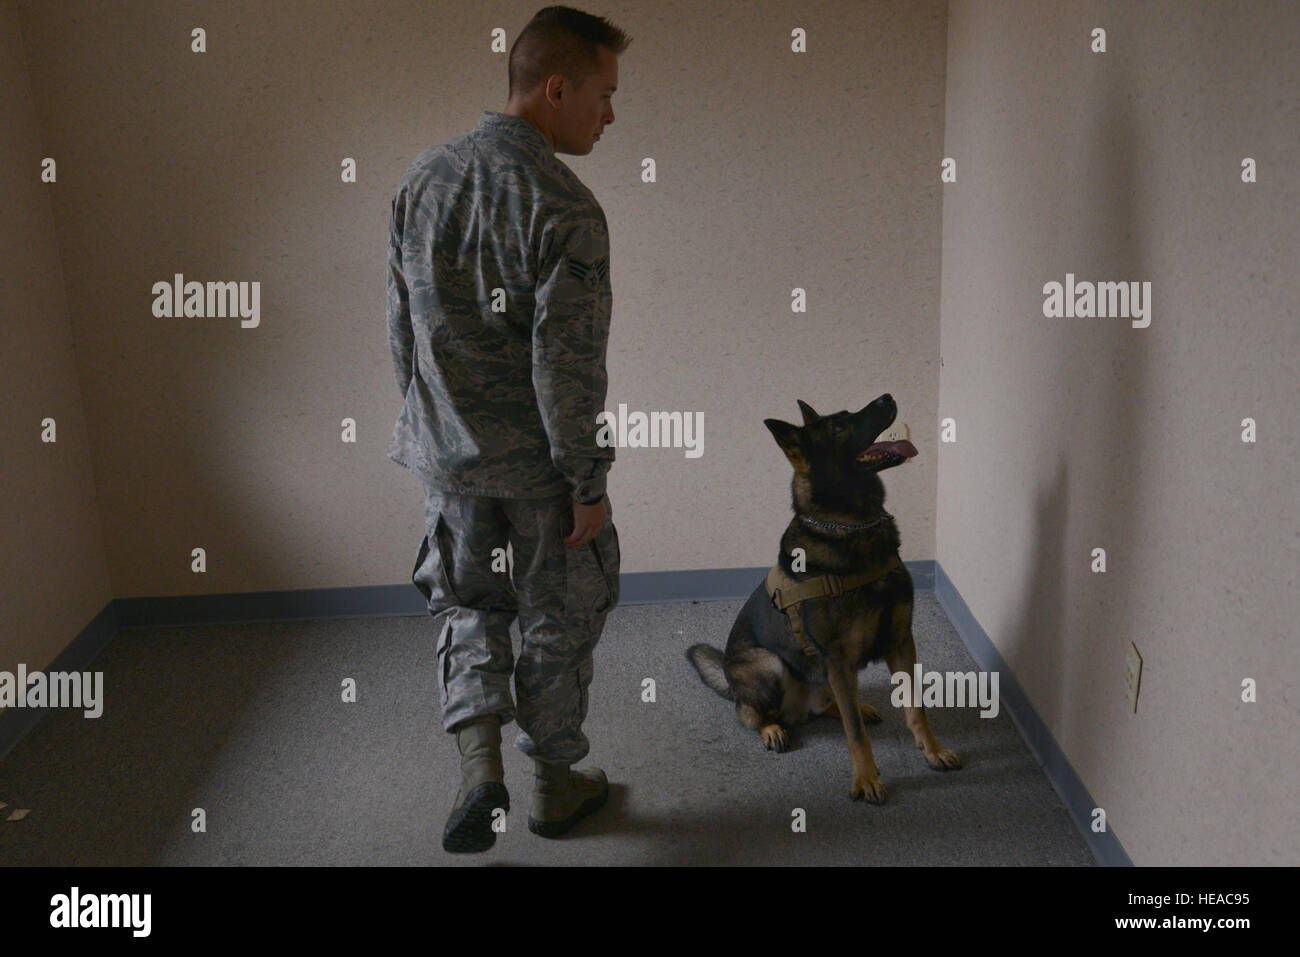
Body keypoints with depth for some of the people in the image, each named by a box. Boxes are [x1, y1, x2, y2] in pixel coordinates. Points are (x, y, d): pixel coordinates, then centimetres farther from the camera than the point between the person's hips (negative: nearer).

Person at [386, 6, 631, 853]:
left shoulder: (423, 179, 0)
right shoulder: (565, 209, -21)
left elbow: (402, 327, 8)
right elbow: (568, 365, -22)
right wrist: (590, 483, -12)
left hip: (446, 449, 5)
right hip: (538, 463, -5)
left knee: (465, 600, 23)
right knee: (559, 620, 15)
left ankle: (480, 762, 8)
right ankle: (554, 782, 30)